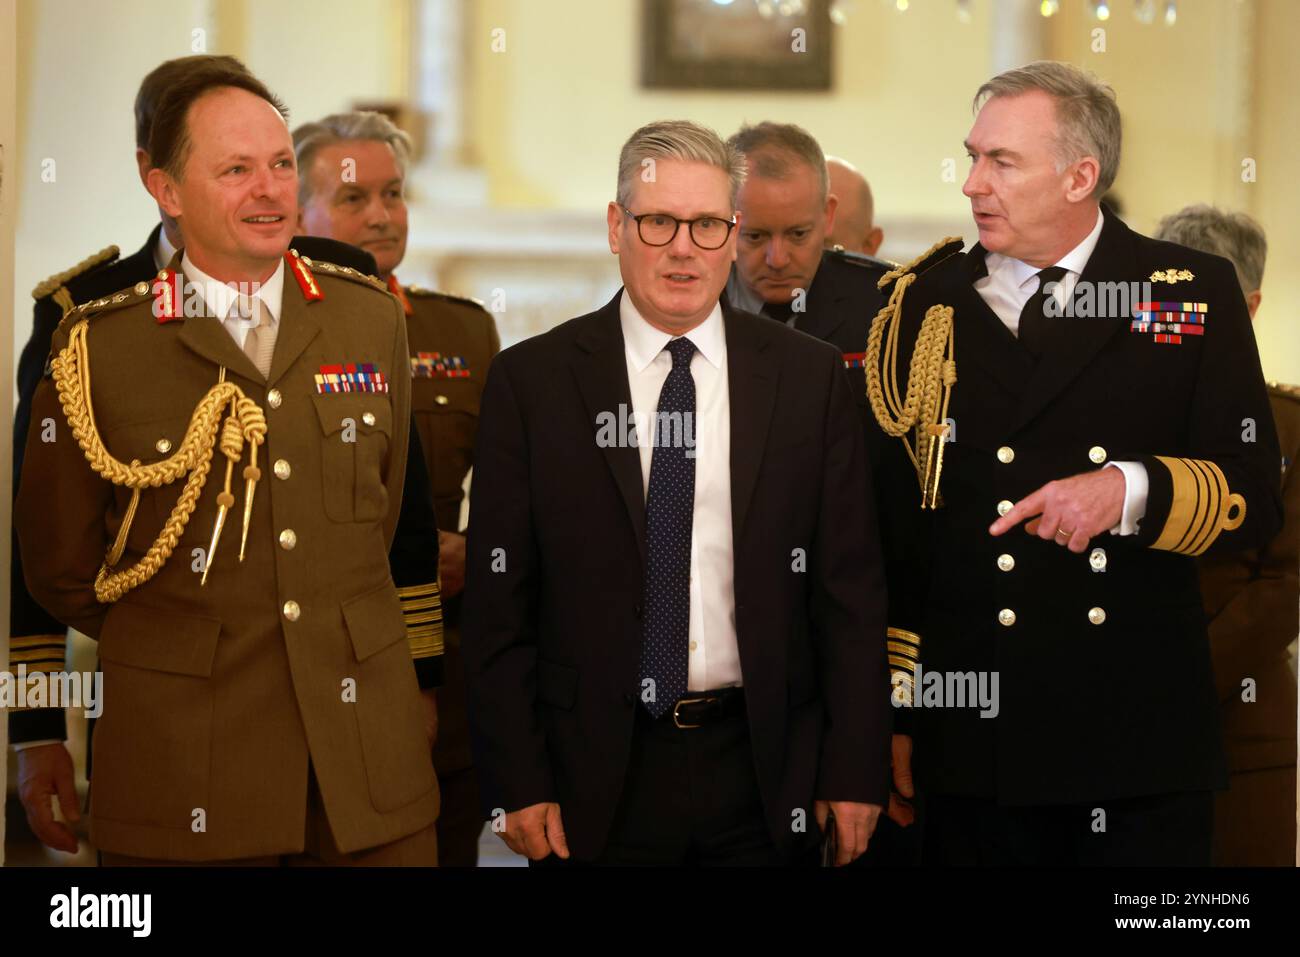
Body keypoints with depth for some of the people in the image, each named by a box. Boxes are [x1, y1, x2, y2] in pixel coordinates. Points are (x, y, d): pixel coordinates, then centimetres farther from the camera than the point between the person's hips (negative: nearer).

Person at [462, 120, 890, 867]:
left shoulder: (808, 376, 3)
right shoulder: (534, 380, 0)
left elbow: (851, 588, 2)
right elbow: (499, 600, -1)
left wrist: (855, 770, -2)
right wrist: (517, 781, -6)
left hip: (763, 776, 1)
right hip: (596, 775, -1)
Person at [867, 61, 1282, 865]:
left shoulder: (1196, 294, 2)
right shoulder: (924, 305, 5)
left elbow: (1254, 499, 0)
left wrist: (1129, 491, -19)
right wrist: (888, 717, 3)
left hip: (1144, 739, -1)